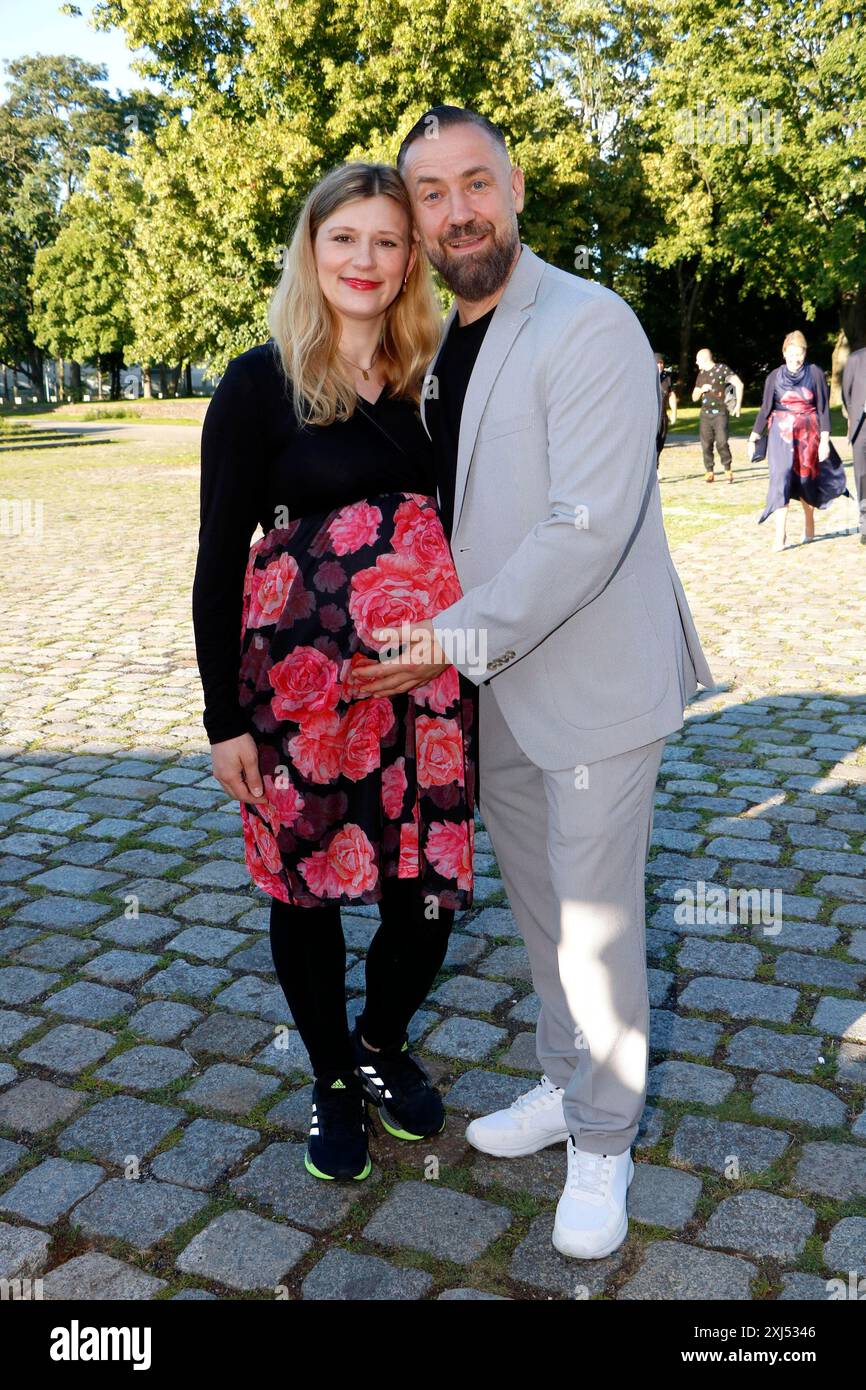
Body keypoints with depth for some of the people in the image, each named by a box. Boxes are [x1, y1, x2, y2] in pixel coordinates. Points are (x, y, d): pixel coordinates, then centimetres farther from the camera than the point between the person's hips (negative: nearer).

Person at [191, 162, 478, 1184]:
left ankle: (383, 1043, 37)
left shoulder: (436, 379, 9)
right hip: (305, 676, -3)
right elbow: (219, 560, -3)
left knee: (431, 882, 6)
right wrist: (225, 718, -6)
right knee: (308, 882, 10)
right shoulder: (260, 383, -2)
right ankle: (333, 1079, 35)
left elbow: (460, 524, 13)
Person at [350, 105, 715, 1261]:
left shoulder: (591, 326, -15)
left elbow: (589, 527, -24)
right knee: (538, 905, 19)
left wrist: (459, 639, -21)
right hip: (489, 690, 7)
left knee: (596, 924, 4)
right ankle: (565, 1086, 41)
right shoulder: (437, 345, 10)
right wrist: (438, 643, 10)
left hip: (594, 683, -7)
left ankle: (603, 1142, 26)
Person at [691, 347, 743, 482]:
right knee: (706, 444, 0)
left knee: (722, 442, -14)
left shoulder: (722, 369, -2)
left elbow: (739, 384, -5)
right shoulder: (701, 374, 17)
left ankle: (728, 470, -2)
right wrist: (701, 390, 1)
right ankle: (709, 472, 6)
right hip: (705, 414, 6)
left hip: (720, 412, -6)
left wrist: (738, 404, -8)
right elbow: (694, 397, 23)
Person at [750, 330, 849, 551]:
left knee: (806, 480, 9)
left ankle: (810, 525, 33)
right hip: (782, 434, 0)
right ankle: (780, 537, -17)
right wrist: (754, 437, -2)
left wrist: (825, 439, -8)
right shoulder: (774, 376, 2)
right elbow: (765, 409, 5)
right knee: (781, 479, -13)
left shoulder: (815, 374, -1)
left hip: (808, 433, 0)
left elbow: (823, 408, -2)